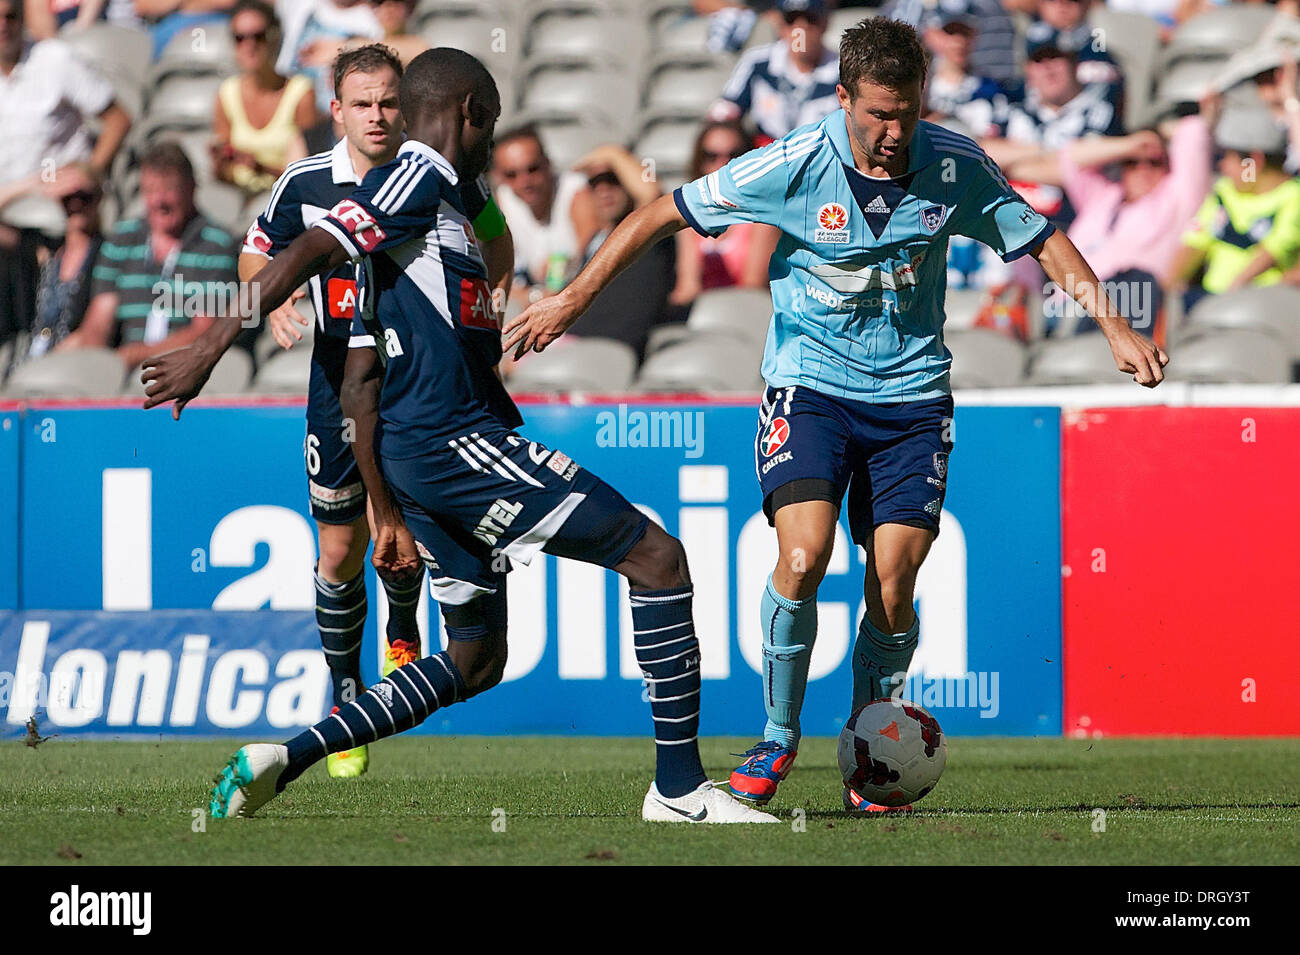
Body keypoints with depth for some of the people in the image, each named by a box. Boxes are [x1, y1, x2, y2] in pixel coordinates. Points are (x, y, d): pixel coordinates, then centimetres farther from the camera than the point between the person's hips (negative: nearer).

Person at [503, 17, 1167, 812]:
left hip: (913, 391, 2)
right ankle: (779, 738, -1)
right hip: (809, 382, -2)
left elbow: (1042, 240, 6)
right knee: (803, 556, -21)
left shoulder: (956, 166, -8)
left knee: (893, 586, -7)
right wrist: (574, 299, -6)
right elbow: (666, 214, -5)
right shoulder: (794, 166, -14)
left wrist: (1116, 328, -1)